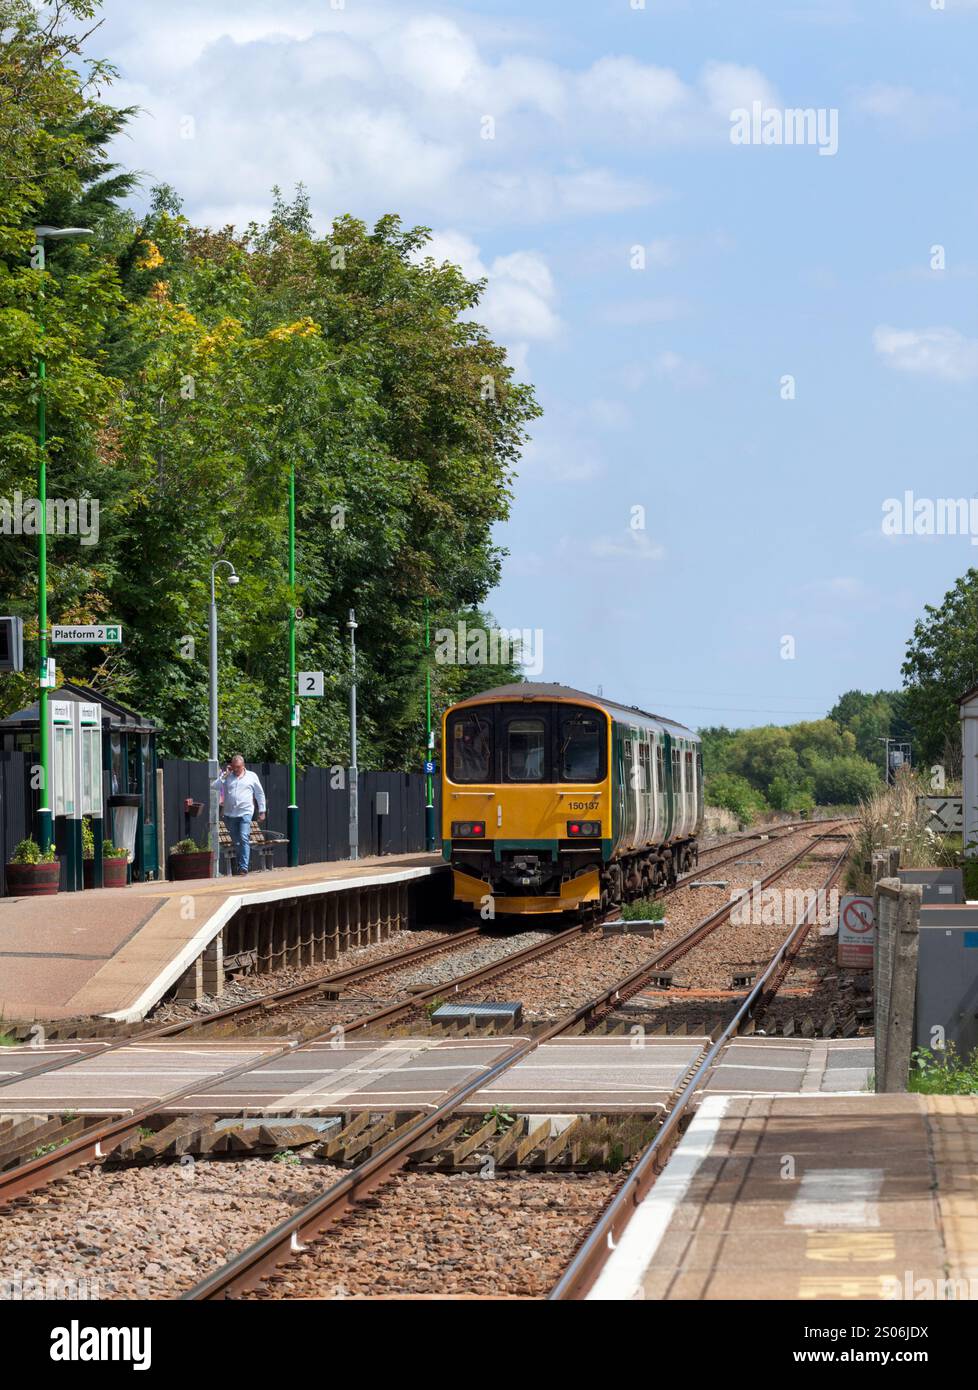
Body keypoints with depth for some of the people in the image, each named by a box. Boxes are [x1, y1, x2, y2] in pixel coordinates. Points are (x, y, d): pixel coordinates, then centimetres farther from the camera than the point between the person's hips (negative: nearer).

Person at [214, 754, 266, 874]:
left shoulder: (251, 776, 8)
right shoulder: (227, 777, 10)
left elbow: (260, 794, 14)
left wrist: (262, 811, 11)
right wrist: (224, 774, -5)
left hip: (245, 813, -3)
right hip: (230, 814, 3)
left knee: (244, 839, -17)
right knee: (236, 842, 6)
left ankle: (244, 867, -21)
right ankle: (239, 866, 15)